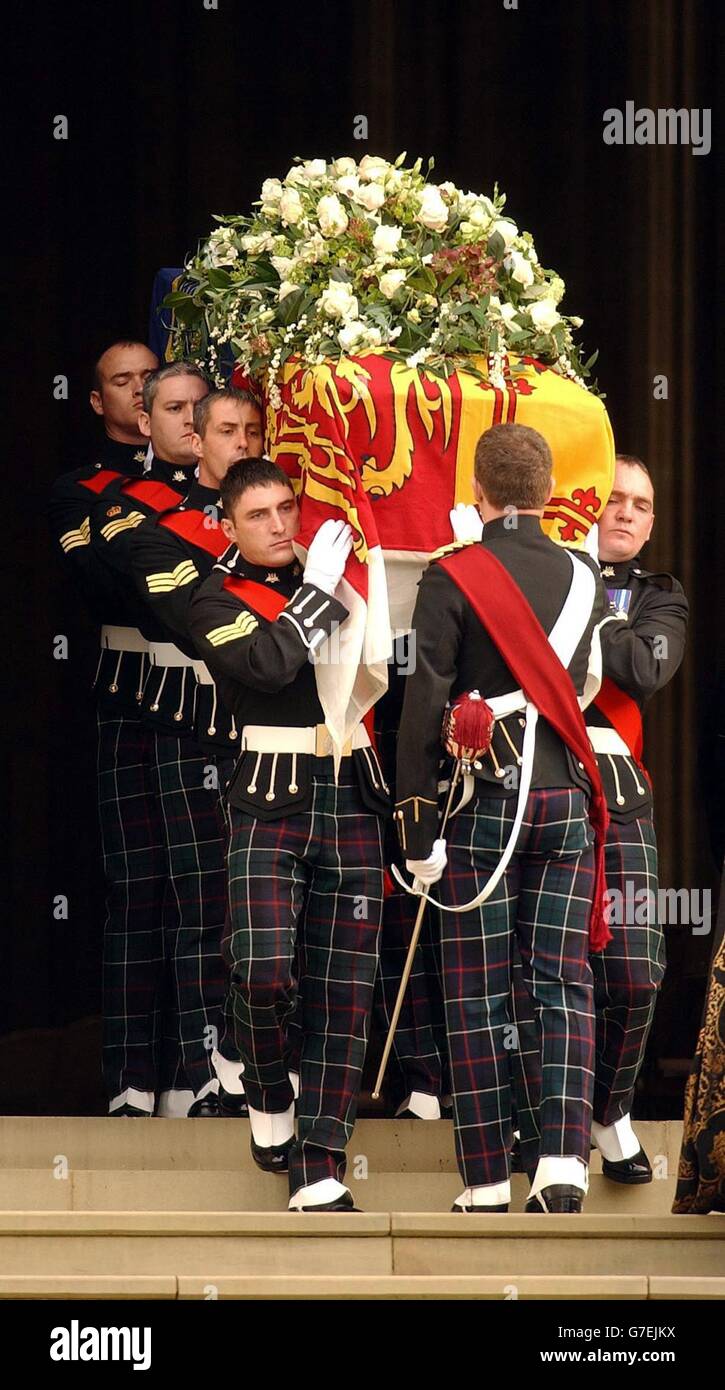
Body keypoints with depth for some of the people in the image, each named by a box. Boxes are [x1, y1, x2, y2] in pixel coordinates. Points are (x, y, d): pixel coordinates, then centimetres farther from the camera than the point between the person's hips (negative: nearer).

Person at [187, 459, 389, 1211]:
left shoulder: (339, 573, 15)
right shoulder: (215, 602, 0)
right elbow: (269, 662, -18)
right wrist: (317, 590, -9)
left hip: (351, 798, 4)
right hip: (271, 802, -4)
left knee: (342, 992, -1)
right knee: (265, 968, -21)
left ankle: (319, 1171, 1)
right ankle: (269, 1097, 9)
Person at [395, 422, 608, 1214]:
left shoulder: (453, 578, -8)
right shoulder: (584, 578, 5)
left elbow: (425, 703, -12)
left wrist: (415, 822, -10)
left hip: (484, 800, -3)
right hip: (567, 799, 3)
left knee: (477, 995, 4)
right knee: (563, 984, 6)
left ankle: (487, 1184, 4)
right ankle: (564, 1159, -11)